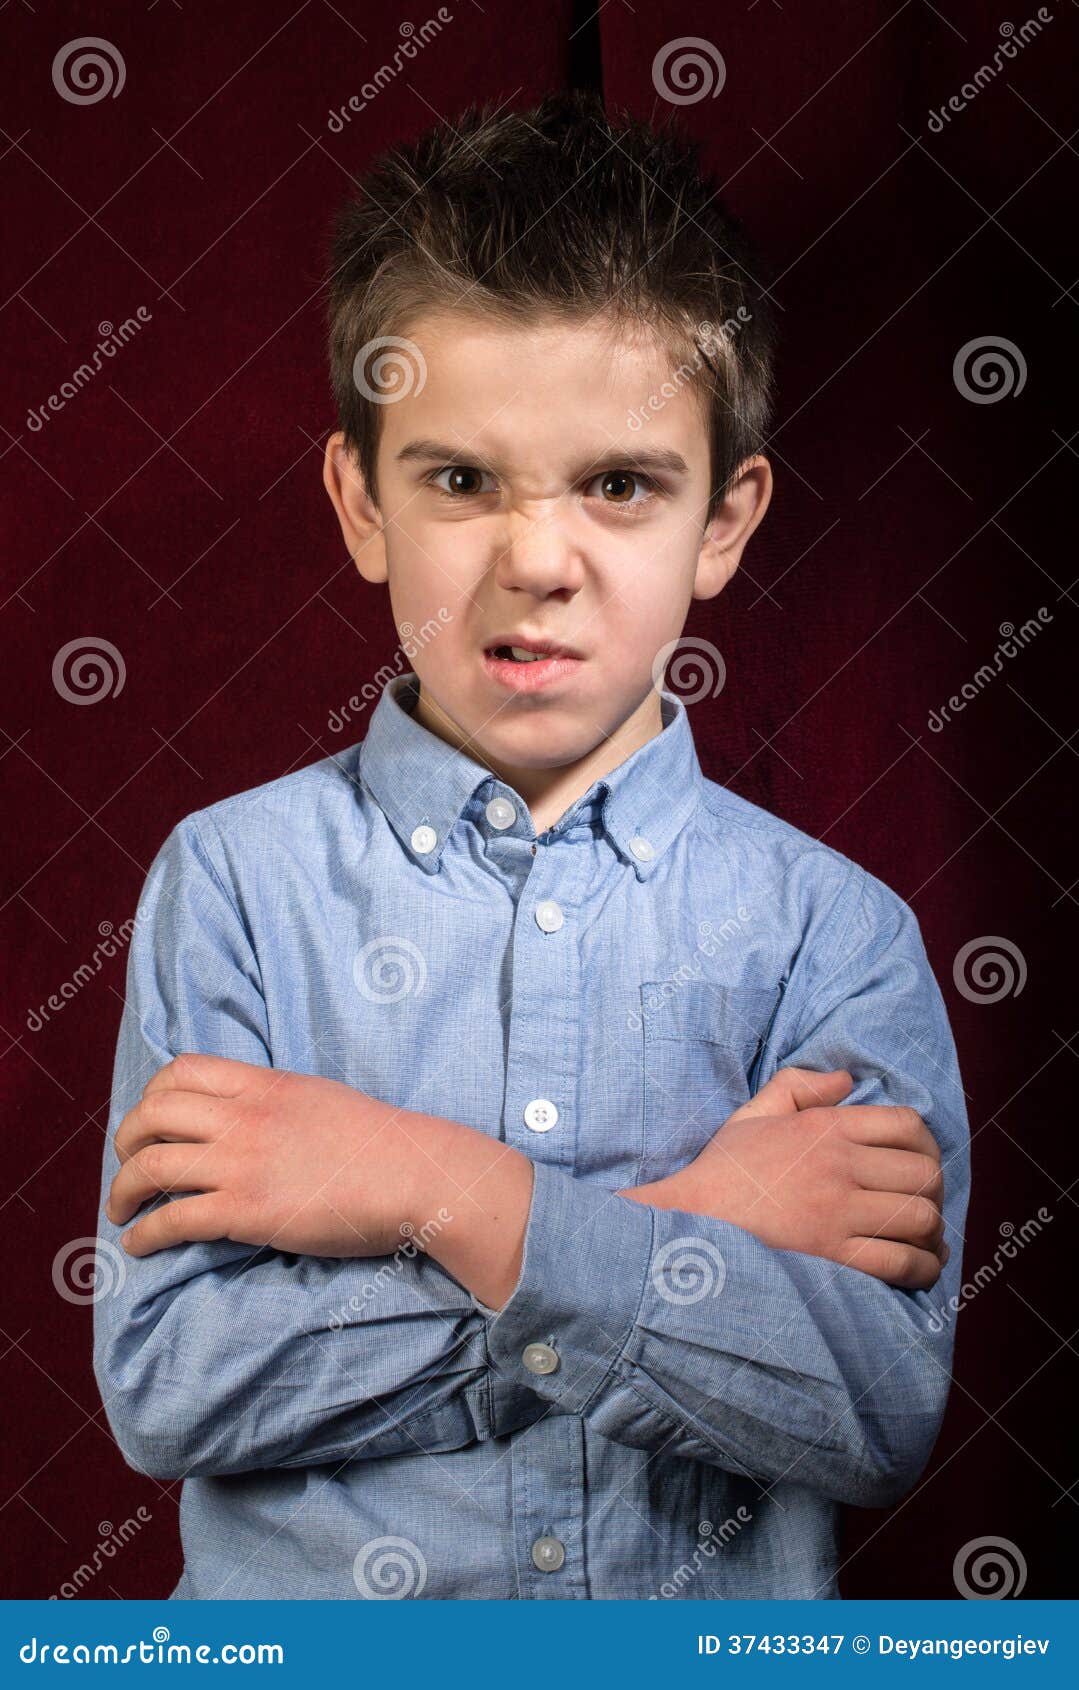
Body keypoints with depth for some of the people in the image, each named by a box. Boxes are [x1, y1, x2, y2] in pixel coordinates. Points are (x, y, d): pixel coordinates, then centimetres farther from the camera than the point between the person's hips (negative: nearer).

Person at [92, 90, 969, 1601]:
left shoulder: (833, 925, -1)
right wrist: (680, 1230, -12)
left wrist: (451, 1196, -16)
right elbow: (166, 1386, -10)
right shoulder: (234, 879, -2)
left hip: (725, 1625, 1)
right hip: (308, 1620, 0)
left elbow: (882, 1415, -10)